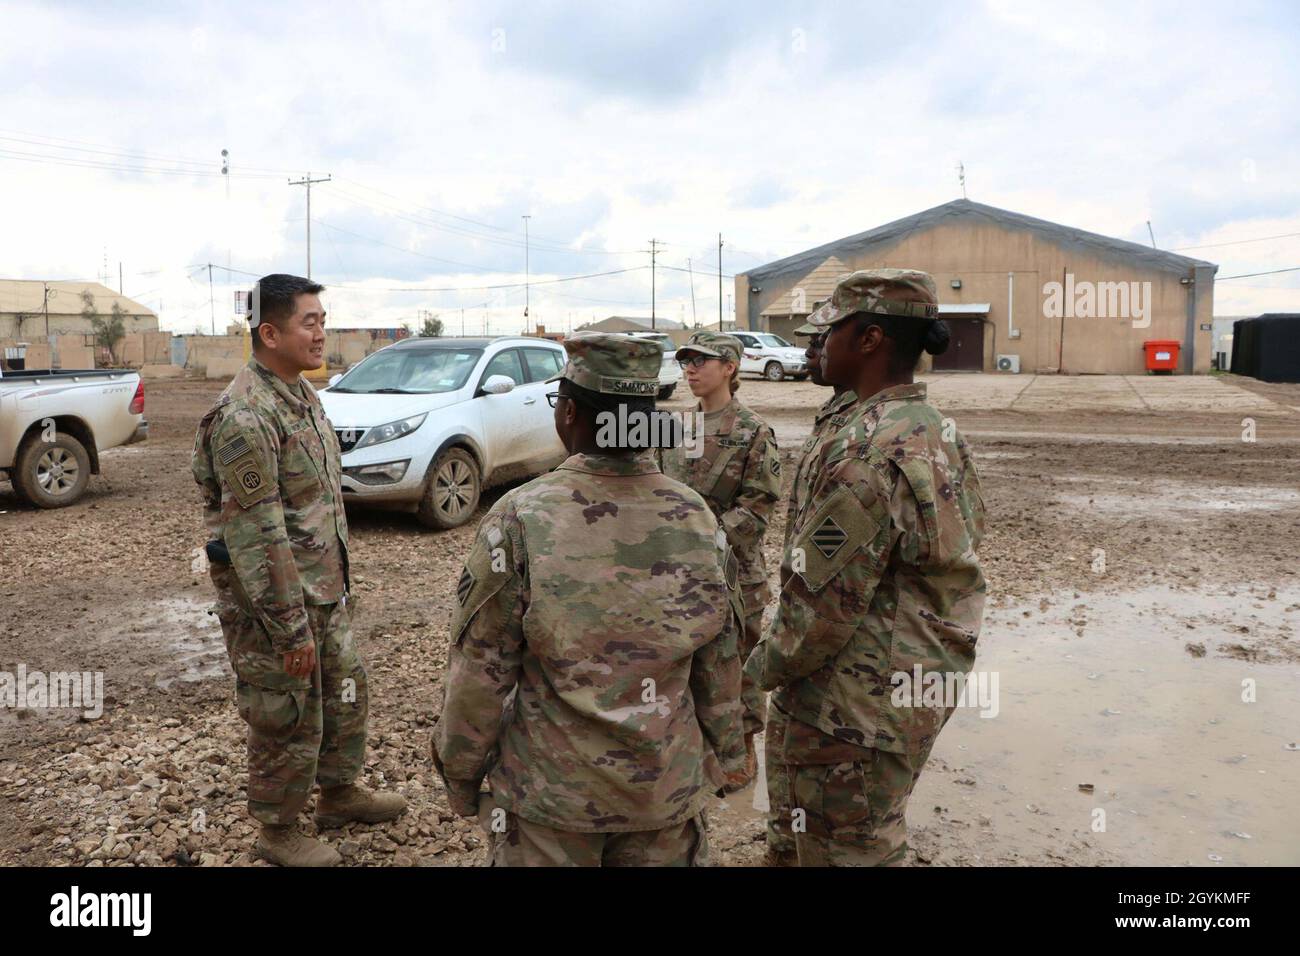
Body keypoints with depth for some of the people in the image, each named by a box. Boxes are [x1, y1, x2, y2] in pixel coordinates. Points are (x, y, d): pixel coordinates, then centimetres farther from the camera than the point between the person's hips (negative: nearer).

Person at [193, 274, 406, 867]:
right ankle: (278, 831, 28)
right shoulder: (245, 418, -24)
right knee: (287, 719, 7)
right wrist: (292, 629, -22)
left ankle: (339, 793, 42)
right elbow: (257, 537, -25)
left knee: (345, 691, 21)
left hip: (325, 590, 9)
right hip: (273, 601, -9)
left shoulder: (301, 394, 7)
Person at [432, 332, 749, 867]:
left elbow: (479, 672, -12)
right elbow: (720, 668, 1)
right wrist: (726, 755, 16)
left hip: (551, 796, -2)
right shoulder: (699, 520, -8)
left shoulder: (521, 521, -19)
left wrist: (459, 773, 3)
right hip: (670, 789, 3)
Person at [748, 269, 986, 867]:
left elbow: (822, 602, -24)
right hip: (924, 684, 9)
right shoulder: (938, 431, 5)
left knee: (844, 850, 9)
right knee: (880, 836, 26)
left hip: (858, 707, -9)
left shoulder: (867, 449, -26)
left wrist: (762, 670, -7)